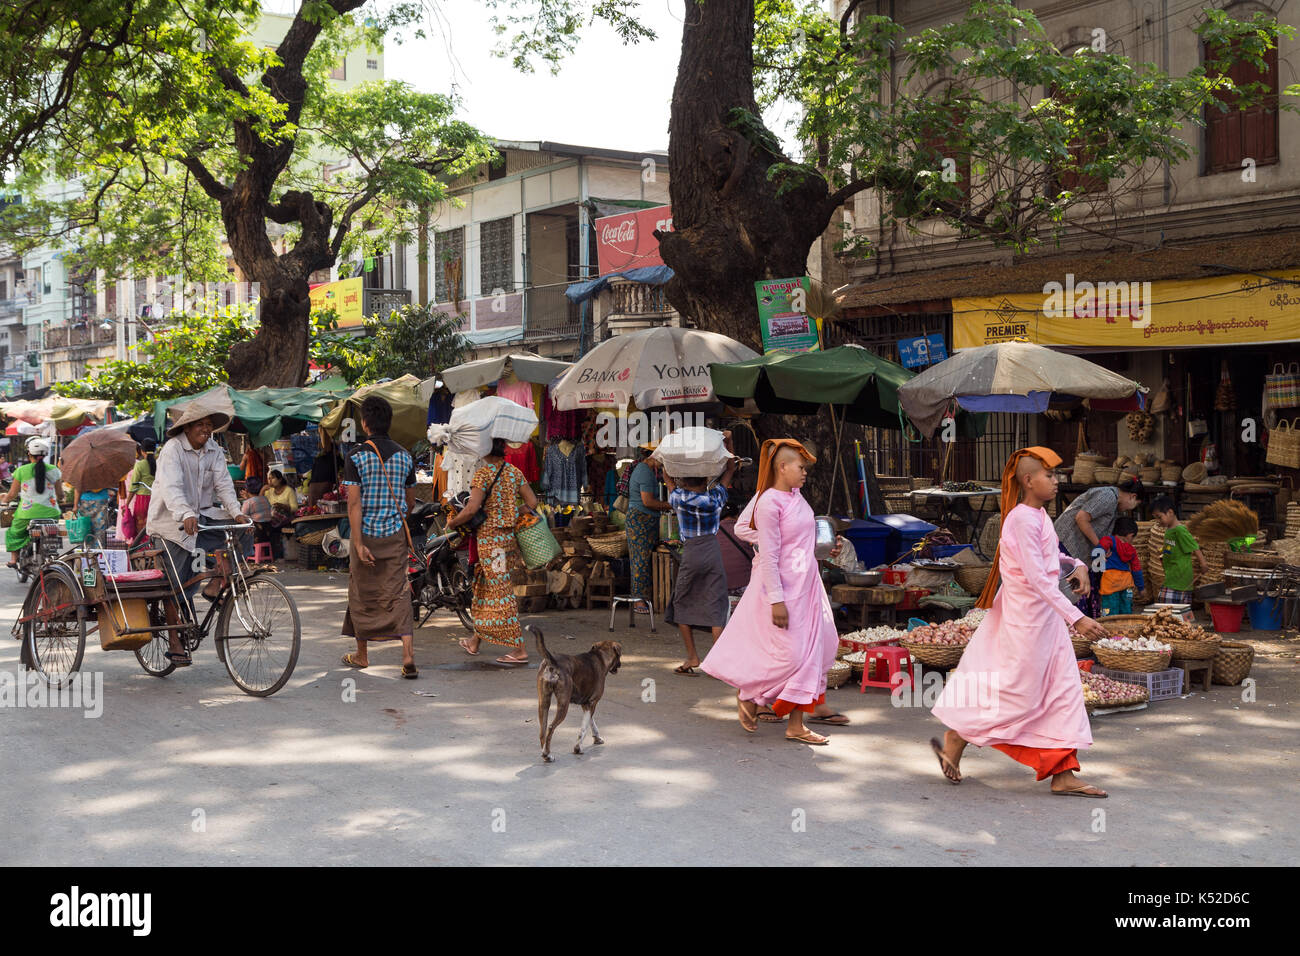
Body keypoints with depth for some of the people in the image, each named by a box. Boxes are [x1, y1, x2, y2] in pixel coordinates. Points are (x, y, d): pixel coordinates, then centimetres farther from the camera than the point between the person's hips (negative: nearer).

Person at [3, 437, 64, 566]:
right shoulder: (53, 470, 2)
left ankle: (13, 558, 14)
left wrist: (5, 500, 25)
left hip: (27, 513, -1)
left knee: (14, 532, 23)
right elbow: (60, 494, 7)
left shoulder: (21, 471, -3)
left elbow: (12, 494, 4)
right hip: (50, 512, 2)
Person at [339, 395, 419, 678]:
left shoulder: (357, 455, -9)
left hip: (366, 533, -2)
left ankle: (362, 654, 26)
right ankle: (408, 656, -11)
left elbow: (354, 503, -14)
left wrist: (358, 543, -15)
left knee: (362, 593, 13)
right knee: (398, 593, 2)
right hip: (396, 535, 2)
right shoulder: (404, 456, 3)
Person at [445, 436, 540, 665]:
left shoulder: (483, 474, -14)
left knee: (501, 591, -4)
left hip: (489, 537, -7)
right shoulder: (515, 472, 5)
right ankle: (475, 641, 31)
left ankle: (519, 649, -4)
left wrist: (451, 523, -6)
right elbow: (532, 503, 4)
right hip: (509, 535, 7)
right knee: (483, 586, 20)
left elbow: (472, 509, -22)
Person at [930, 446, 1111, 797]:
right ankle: (955, 739, 18)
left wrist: (1077, 565, 6)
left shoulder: (1038, 515, 10)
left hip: (1045, 615, 10)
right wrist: (1075, 618, -29)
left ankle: (1063, 775, 11)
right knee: (1018, 692, 0)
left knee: (1064, 690, 7)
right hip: (1026, 615, -10)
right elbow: (1037, 578, -26)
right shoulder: (1023, 519, -20)